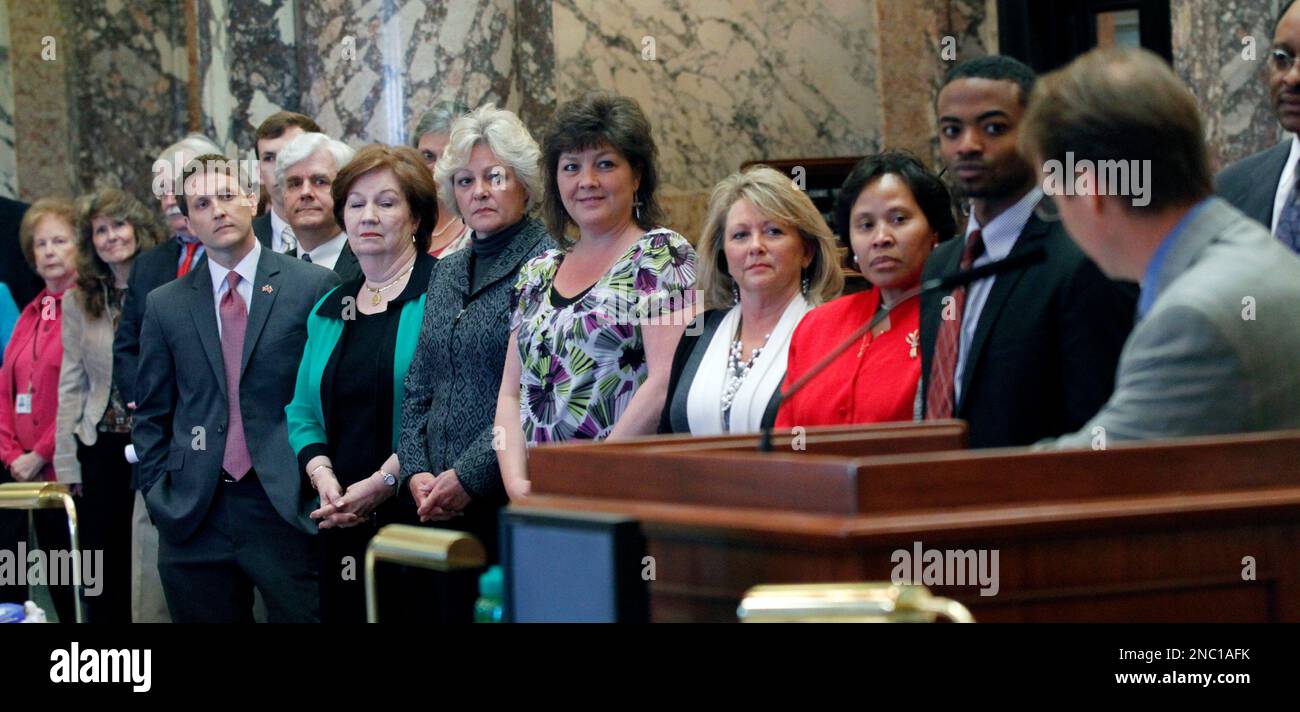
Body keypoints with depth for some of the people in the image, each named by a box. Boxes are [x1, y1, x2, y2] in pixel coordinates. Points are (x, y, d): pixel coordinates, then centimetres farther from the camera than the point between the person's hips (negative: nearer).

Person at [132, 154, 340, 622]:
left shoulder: (315, 286, 1)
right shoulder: (165, 305, 10)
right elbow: (151, 414, 15)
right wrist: (158, 495, 6)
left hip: (288, 509, -3)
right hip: (194, 520, 3)